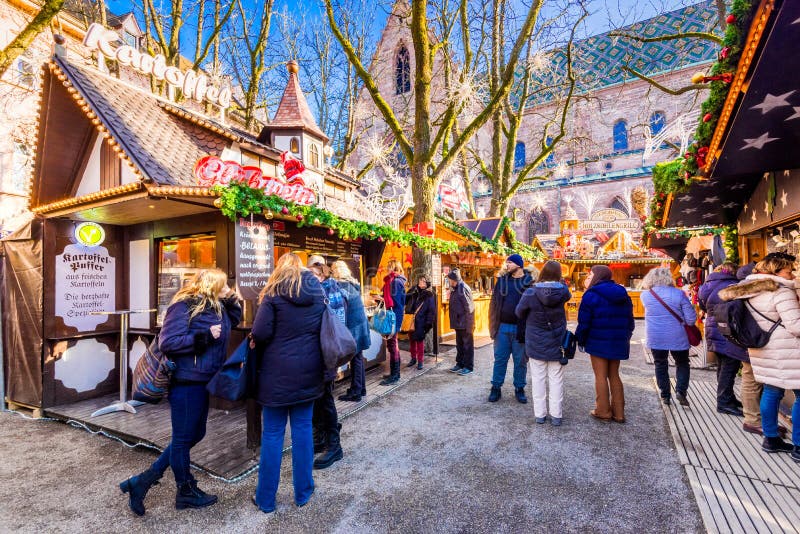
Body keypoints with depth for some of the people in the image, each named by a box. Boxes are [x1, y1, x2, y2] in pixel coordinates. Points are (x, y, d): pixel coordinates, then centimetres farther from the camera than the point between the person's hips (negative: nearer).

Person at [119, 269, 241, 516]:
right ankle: (186, 492, 30)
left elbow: (234, 320, 22)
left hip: (201, 382, 9)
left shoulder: (215, 307, 8)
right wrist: (205, 336, -24)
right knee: (183, 438, 10)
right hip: (186, 382, -9)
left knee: (195, 434, 19)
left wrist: (231, 300, 5)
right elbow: (168, 342, -21)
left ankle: (143, 481, 31)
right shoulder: (184, 306, -17)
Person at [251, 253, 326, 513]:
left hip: (277, 372, -3)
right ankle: (303, 492, 28)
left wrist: (259, 347, 7)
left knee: (272, 434, 10)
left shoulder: (274, 294, -8)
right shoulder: (318, 293, 3)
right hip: (308, 372, 3)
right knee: (303, 429, 15)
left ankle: (266, 498, 26)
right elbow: (326, 330, 9)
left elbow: (260, 333, -13)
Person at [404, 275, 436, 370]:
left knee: (420, 341, 2)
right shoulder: (413, 292, 7)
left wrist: (429, 323, -9)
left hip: (421, 322, -4)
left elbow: (431, 310, -4)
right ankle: (413, 359, 28)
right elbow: (405, 300, 18)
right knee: (411, 340, 12)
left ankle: (420, 361, 15)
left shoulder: (429, 295, -2)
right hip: (410, 321, 4)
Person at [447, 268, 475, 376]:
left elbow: (469, 308, -19)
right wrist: (454, 322, 15)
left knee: (467, 344, 3)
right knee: (459, 344, 18)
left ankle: (468, 367, 12)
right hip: (458, 322, 9)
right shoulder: (455, 289, 12)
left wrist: (469, 324, -20)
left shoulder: (463, 289, -17)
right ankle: (460, 363, 30)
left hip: (465, 323, -9)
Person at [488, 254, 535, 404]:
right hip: (502, 327, 3)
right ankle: (496, 387, 21)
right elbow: (495, 302, 10)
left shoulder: (529, 281, -4)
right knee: (500, 359, 10)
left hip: (520, 328, -3)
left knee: (520, 361, 11)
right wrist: (494, 324, 4)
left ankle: (519, 389, 26)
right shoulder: (502, 279, 8)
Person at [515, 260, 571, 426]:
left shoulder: (530, 292, -16)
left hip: (536, 343, -1)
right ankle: (556, 415, 18)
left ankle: (540, 414, 18)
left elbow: (519, 313, -4)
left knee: (538, 378, 10)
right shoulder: (563, 291, -13)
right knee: (556, 379, 12)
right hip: (556, 343, 1)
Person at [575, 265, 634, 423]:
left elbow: (584, 322, -14)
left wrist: (580, 339, -2)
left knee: (600, 376, 5)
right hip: (618, 342, 6)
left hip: (598, 342, -6)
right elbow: (629, 320, 13)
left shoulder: (591, 295, -12)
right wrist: (625, 338, 21)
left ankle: (603, 412, 13)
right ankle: (618, 413, 22)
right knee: (614, 375, 16)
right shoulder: (623, 294, 9)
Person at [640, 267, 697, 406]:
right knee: (682, 363, 19)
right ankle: (681, 390, 5)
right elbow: (691, 319, -6)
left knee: (660, 365, 14)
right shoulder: (678, 294, -8)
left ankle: (665, 395, 17)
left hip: (655, 338, 1)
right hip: (677, 337, -1)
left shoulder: (645, 295, -5)